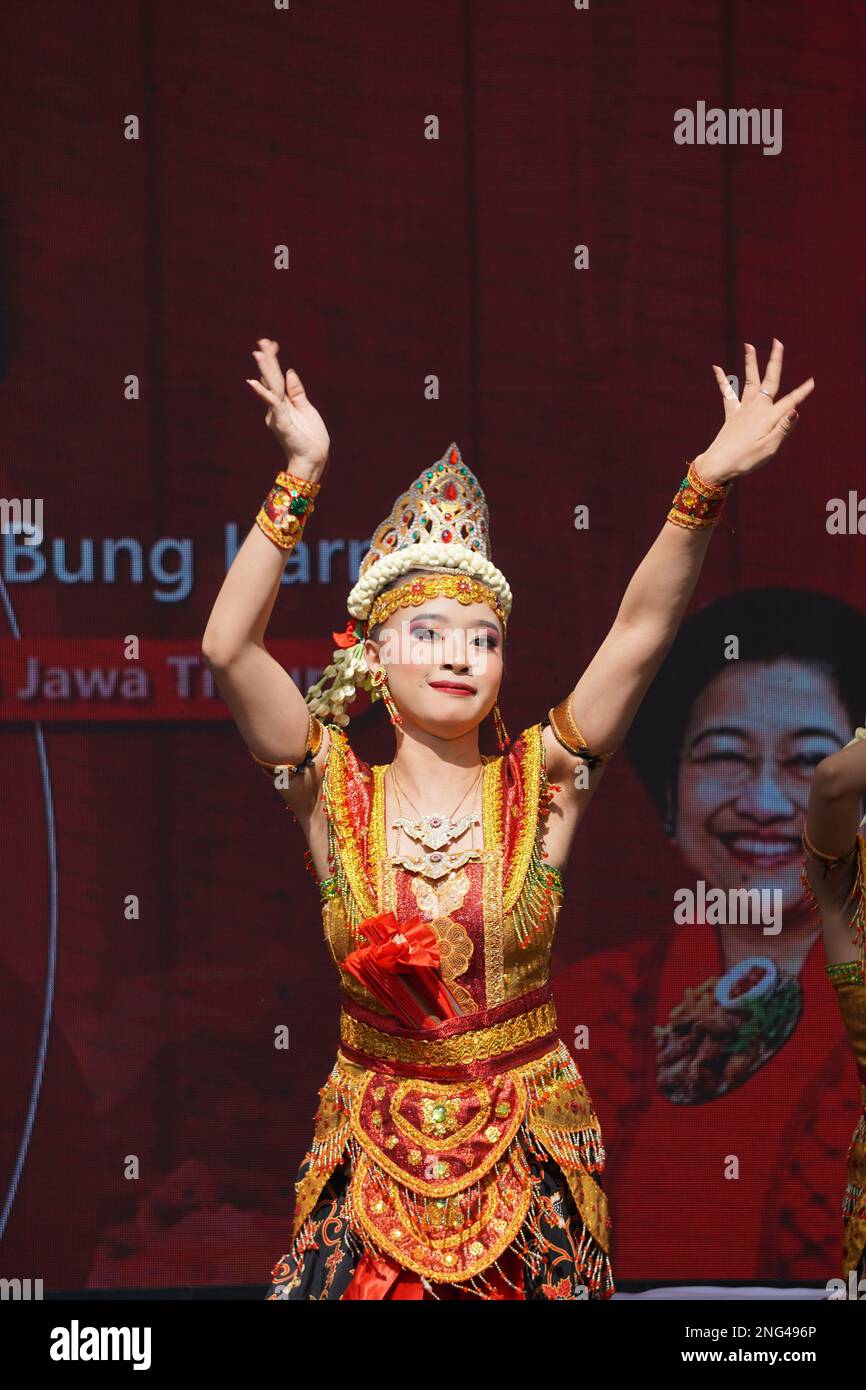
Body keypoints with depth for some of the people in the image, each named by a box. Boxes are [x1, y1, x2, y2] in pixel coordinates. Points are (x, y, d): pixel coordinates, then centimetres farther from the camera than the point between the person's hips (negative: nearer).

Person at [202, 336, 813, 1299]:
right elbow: (228, 647, -16)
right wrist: (302, 476, -23)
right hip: (374, 1164, 0)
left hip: (529, 1156, 0)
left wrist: (708, 482, -26)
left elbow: (641, 633, -14)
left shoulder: (540, 783, -4)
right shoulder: (336, 794, -4)